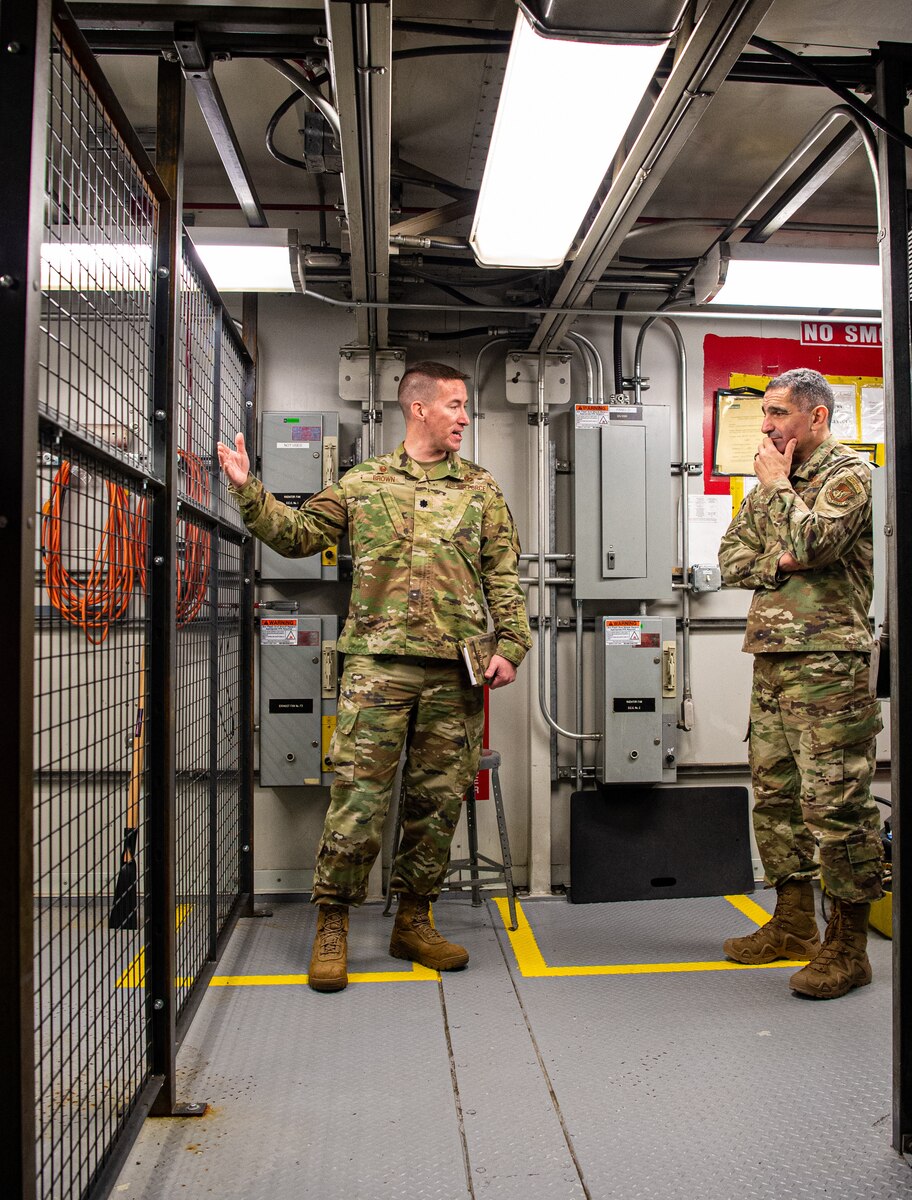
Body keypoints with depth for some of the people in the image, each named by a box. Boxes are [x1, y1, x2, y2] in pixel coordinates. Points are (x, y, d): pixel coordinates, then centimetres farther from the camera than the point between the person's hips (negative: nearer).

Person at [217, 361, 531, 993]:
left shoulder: (481, 489, 13)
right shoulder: (364, 482, 11)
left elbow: (504, 577, 9)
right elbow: (298, 534, 13)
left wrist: (511, 645, -1)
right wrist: (249, 491, 1)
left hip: (456, 670, 2)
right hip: (378, 664, -2)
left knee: (438, 799, 8)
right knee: (359, 795, -4)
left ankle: (413, 921, 24)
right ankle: (332, 927, 11)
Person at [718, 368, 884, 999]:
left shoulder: (849, 473, -5)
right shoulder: (770, 482, 19)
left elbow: (810, 542, -20)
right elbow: (732, 558, 14)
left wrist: (778, 484, -6)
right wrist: (776, 564, -7)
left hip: (828, 661, -8)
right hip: (772, 661, 8)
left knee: (835, 803, -7)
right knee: (775, 793, 13)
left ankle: (848, 946, 5)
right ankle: (793, 924, 26)